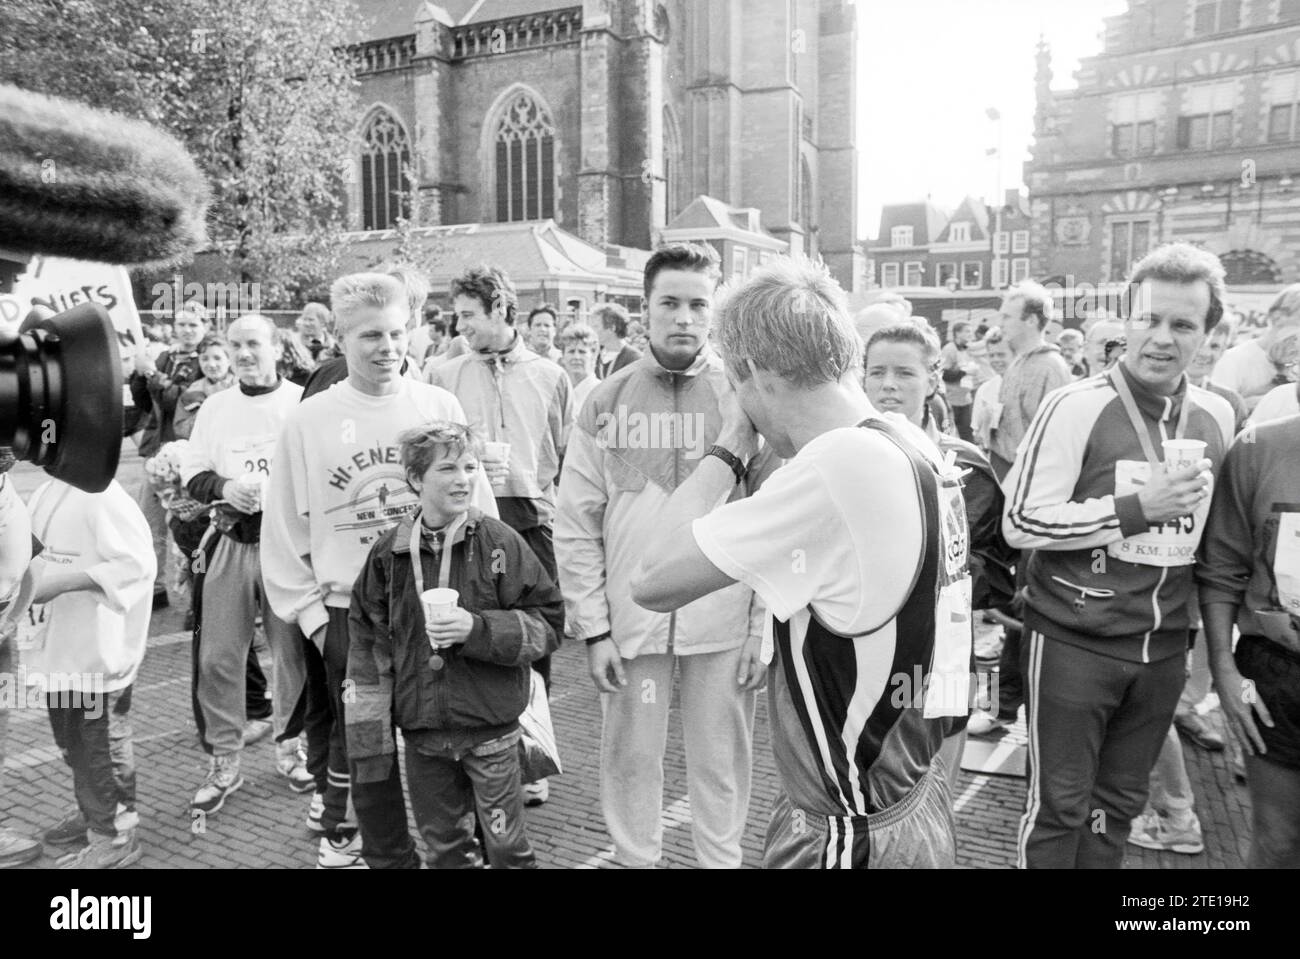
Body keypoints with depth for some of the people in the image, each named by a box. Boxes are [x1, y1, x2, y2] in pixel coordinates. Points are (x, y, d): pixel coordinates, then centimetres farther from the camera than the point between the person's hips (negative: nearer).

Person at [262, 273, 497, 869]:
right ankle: (388, 856, 27)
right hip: (347, 614, 0)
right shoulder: (308, 422, -2)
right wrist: (309, 613, 1)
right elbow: (283, 529, 3)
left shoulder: (440, 408, -1)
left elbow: (477, 506, 3)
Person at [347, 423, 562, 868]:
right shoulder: (389, 552, 0)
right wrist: (370, 733, 3)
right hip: (422, 734, 3)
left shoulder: (499, 542, -9)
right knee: (443, 848, 18)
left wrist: (478, 629, -21)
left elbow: (547, 622, -7)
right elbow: (367, 640, 6)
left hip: (490, 730, -3)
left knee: (507, 847, 8)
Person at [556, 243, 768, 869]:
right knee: (631, 759, 14)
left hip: (726, 628, -1)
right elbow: (577, 527, 1)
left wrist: (764, 628, -4)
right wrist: (593, 629, -3)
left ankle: (723, 859, 34)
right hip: (629, 625, 1)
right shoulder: (606, 403, 1)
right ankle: (634, 857, 35)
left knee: (720, 764, 13)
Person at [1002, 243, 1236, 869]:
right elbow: (1019, 524, -15)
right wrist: (1137, 508, -20)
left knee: (1119, 805, 17)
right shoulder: (1077, 408, -13)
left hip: (1164, 647, 6)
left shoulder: (1217, 417, 6)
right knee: (1060, 806, 5)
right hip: (1073, 642, -5)